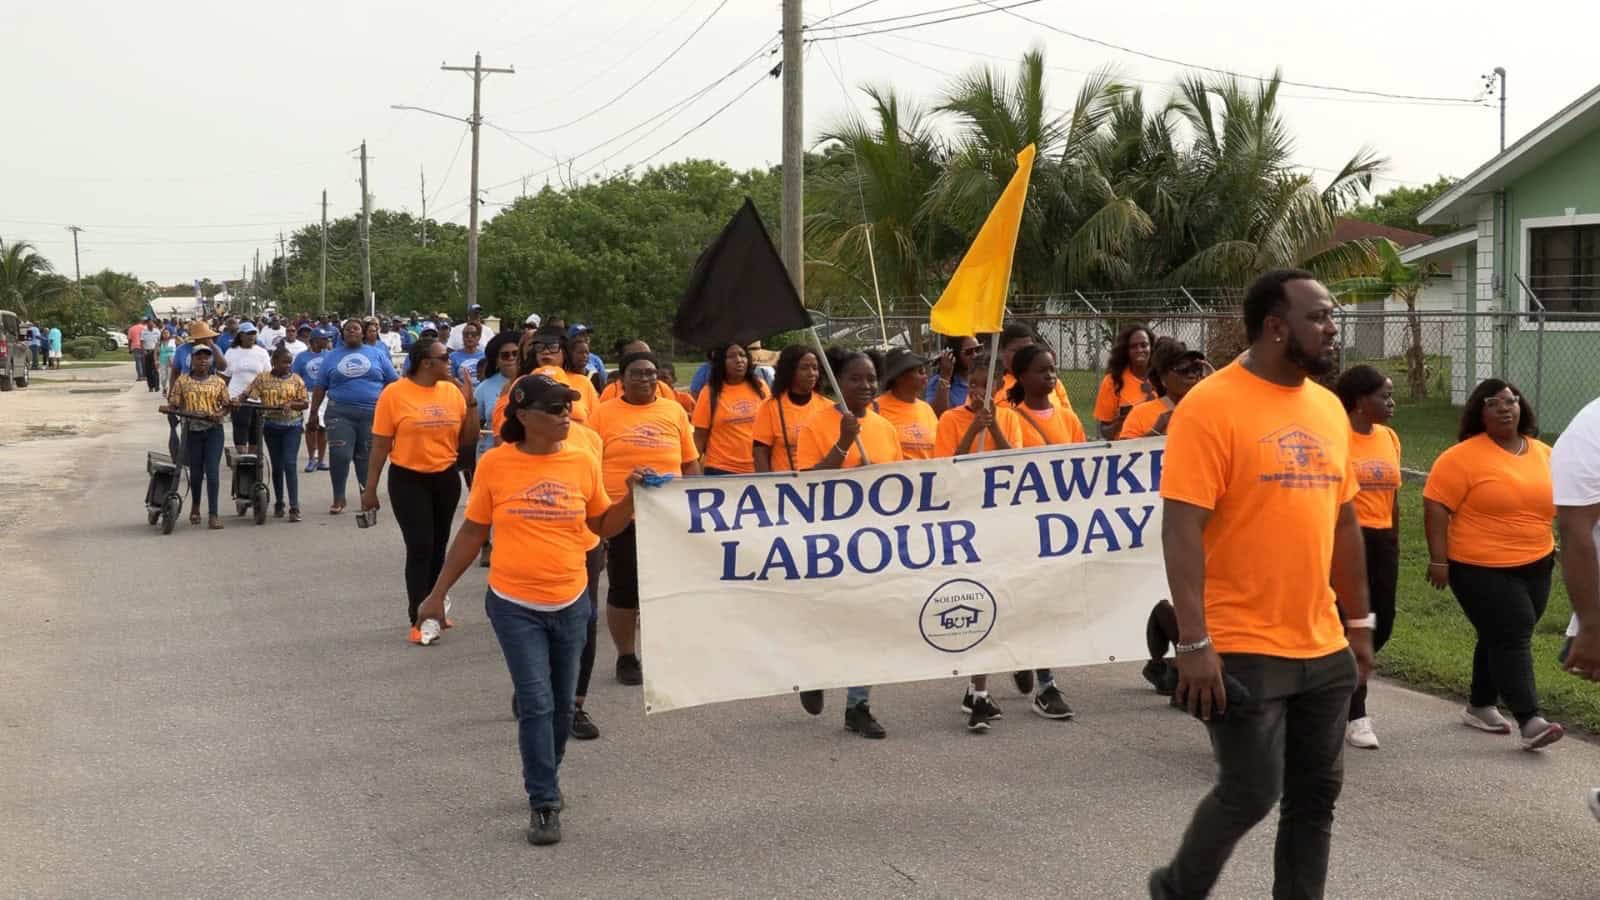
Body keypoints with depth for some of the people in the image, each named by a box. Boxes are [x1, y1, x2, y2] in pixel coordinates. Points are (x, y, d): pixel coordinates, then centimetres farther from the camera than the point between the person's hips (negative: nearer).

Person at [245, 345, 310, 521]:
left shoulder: (296, 379, 3)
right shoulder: (262, 378, 3)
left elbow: (305, 402, 2)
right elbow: (248, 394, -1)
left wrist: (291, 404, -16)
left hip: (292, 426, -1)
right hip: (271, 426, 1)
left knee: (290, 464, -11)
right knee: (277, 465, 10)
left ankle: (294, 507, -14)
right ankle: (279, 503, 23)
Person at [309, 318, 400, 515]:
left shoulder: (377, 354, 11)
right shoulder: (331, 357, 12)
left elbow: (393, 382, 10)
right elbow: (320, 387, 12)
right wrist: (314, 412, 7)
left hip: (372, 413, 0)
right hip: (340, 413, 0)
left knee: (366, 456, 6)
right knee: (339, 455, -10)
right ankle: (338, 498, 1)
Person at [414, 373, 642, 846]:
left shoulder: (584, 461, -3)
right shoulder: (494, 464, -8)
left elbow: (603, 526, 8)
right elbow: (472, 532, 1)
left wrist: (632, 495, -10)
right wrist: (439, 591, 3)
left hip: (570, 602, 3)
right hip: (514, 604, -3)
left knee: (562, 703, 13)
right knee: (536, 703, -5)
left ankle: (545, 779, 36)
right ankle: (544, 802, 6)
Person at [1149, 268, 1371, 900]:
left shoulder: (1328, 406, 10)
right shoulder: (1211, 405, -13)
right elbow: (1181, 529, -17)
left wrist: (1358, 621, 17)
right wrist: (1194, 643, -21)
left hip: (1323, 646, 7)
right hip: (1243, 648, -7)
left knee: (1317, 792, 11)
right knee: (1251, 793, 0)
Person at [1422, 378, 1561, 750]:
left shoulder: (1545, 454, 7)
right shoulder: (1463, 457, -12)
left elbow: (1558, 502, 19)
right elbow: (1436, 506, -13)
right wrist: (1439, 560, -16)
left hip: (1534, 567, 6)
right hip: (1482, 569, -6)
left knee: (1501, 639, 13)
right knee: (1511, 638, -10)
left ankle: (1480, 706, 27)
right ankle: (1529, 720, -11)